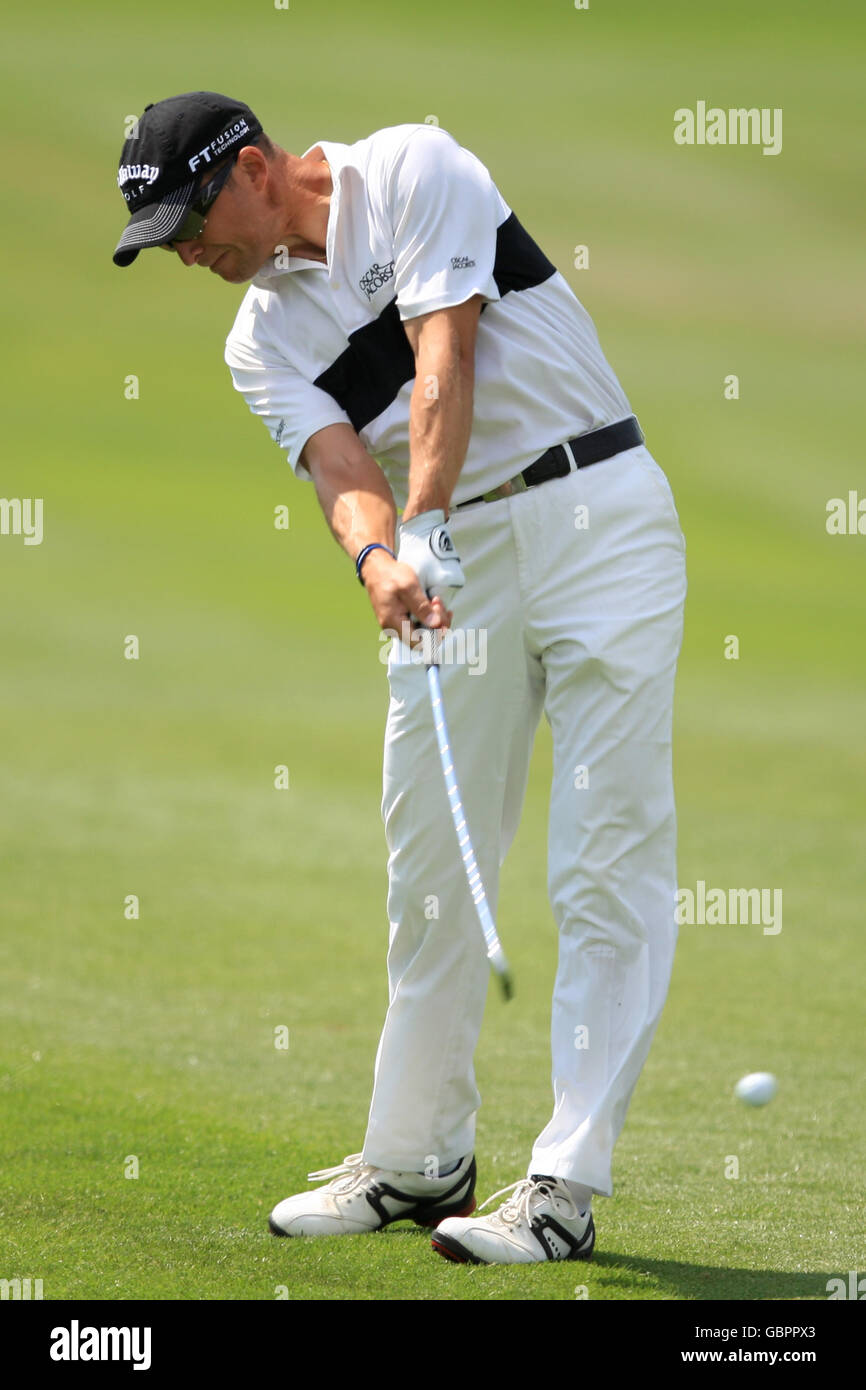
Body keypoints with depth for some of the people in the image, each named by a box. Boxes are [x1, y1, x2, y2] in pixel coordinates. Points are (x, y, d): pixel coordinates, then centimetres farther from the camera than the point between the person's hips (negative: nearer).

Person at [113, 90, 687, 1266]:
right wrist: (381, 560, -30)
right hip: (454, 559, 6)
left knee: (605, 865, -9)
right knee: (430, 865, 7)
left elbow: (445, 359, -16)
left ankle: (569, 1184, -13)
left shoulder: (413, 173, -5)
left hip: (599, 517, -6)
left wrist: (425, 527, -28)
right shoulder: (262, 343, 9)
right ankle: (417, 1159, 18)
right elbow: (342, 468, -8)